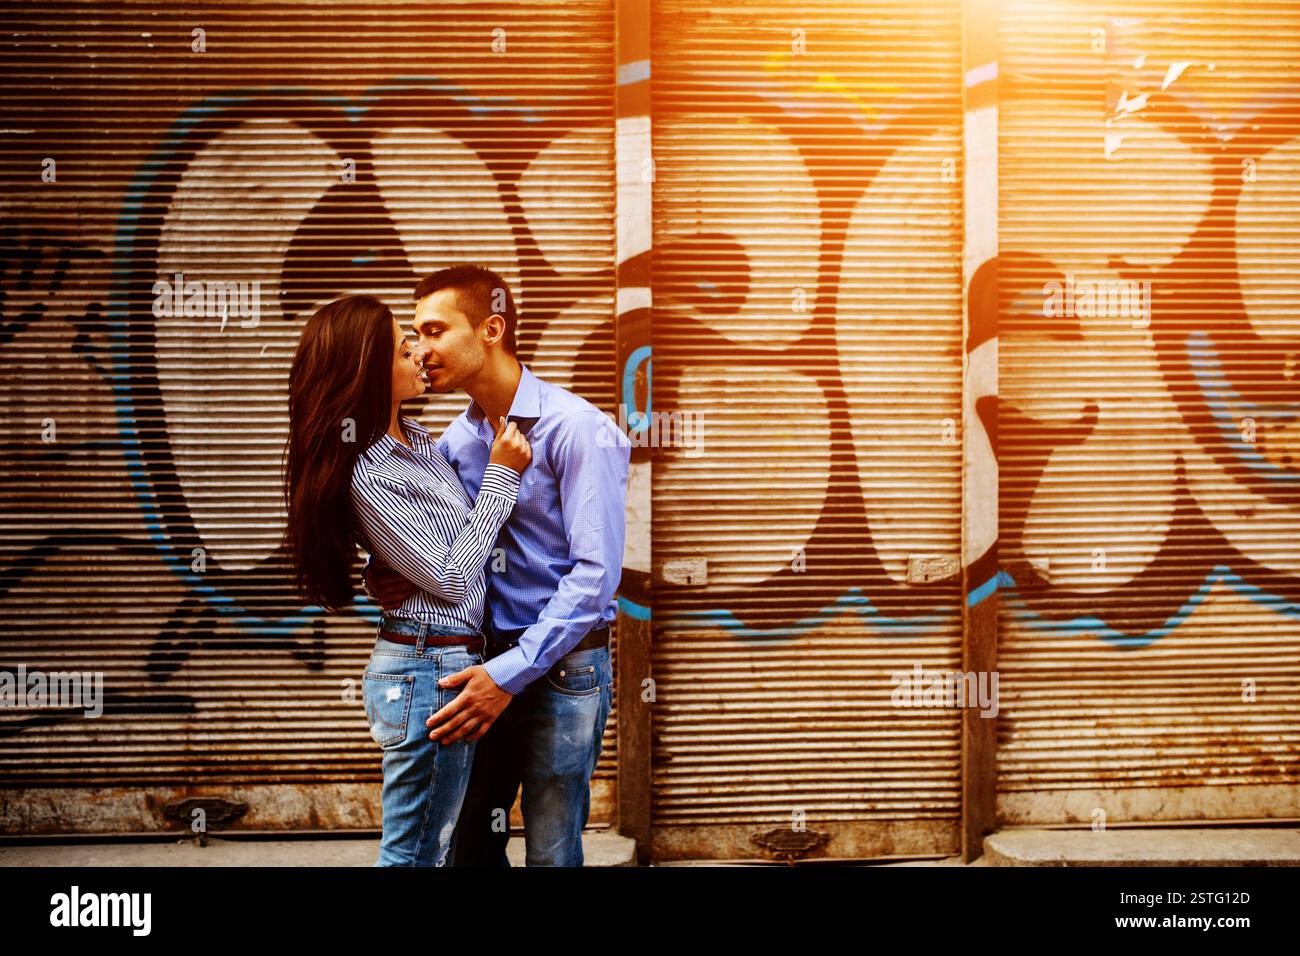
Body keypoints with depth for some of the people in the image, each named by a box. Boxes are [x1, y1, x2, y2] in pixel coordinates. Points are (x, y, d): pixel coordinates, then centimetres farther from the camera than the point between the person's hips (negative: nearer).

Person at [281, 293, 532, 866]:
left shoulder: (414, 438, 7)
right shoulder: (368, 478, -20)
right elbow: (451, 578, -17)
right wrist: (500, 473, -14)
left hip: (452, 660, 9)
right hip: (429, 672, -9)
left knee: (432, 843, 19)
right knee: (414, 852, 3)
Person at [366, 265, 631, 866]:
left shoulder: (575, 428, -15)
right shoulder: (456, 439, 7)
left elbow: (595, 573, -20)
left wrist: (511, 672, -24)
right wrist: (383, 571, -9)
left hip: (561, 668, -6)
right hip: (487, 666, 6)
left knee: (551, 854, 4)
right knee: (468, 844, 15)